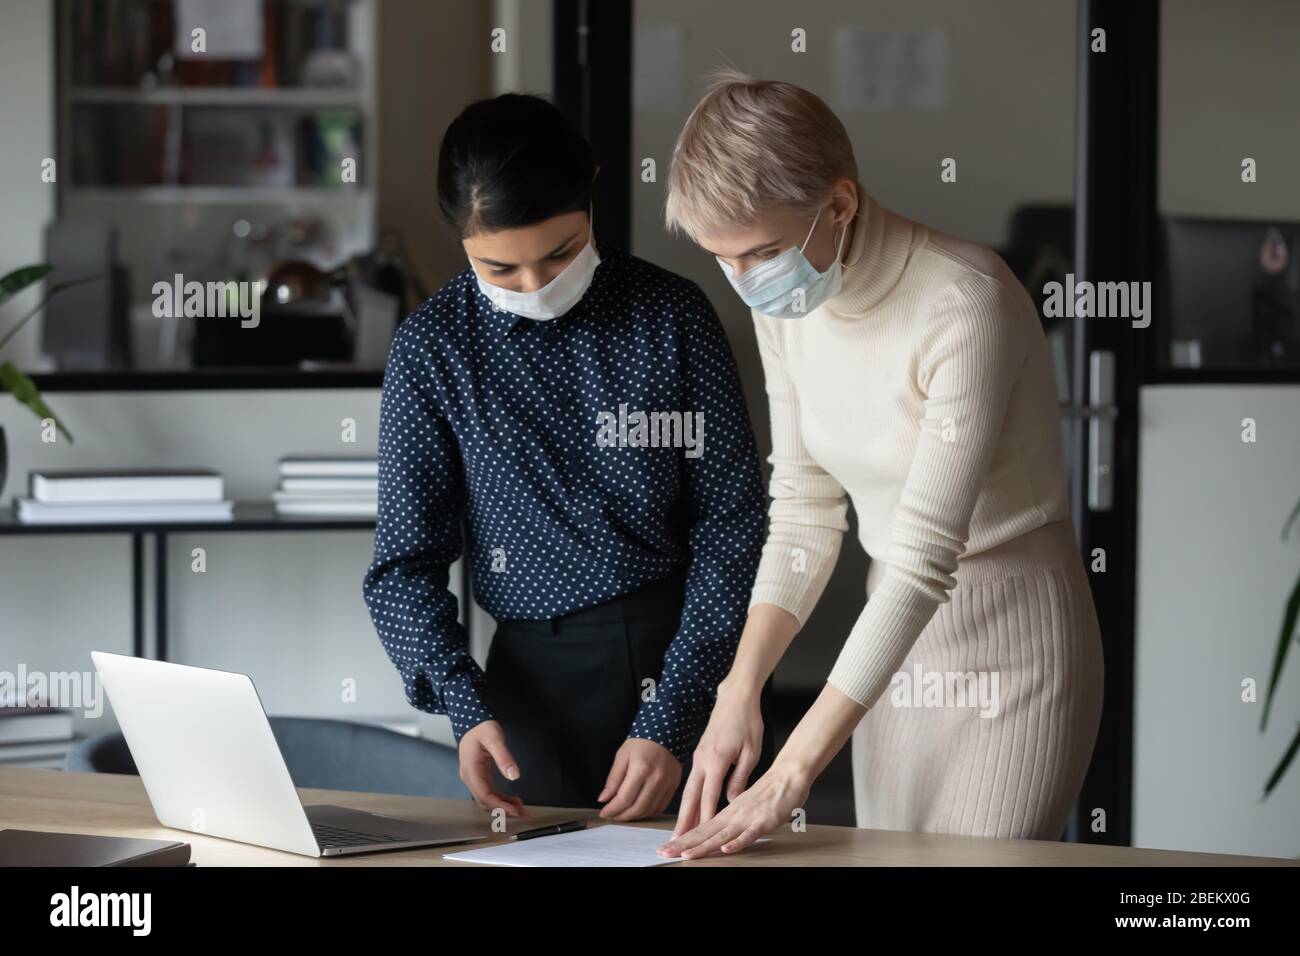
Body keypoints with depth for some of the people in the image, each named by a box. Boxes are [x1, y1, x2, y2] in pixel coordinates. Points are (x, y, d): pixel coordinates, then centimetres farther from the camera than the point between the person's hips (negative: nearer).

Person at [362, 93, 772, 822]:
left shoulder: (673, 317, -3)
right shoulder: (433, 348, -2)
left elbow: (731, 528, -3)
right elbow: (406, 563, -1)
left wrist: (671, 722, -11)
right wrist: (466, 707, -18)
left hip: (685, 661, 0)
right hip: (535, 680, 0)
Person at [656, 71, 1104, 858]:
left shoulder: (964, 305, -26)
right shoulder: (786, 301, -3)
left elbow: (925, 555, -29)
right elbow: (805, 511, 5)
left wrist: (790, 778, -31)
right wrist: (739, 694, -10)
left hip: (1011, 644, -7)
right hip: (896, 640, 7)